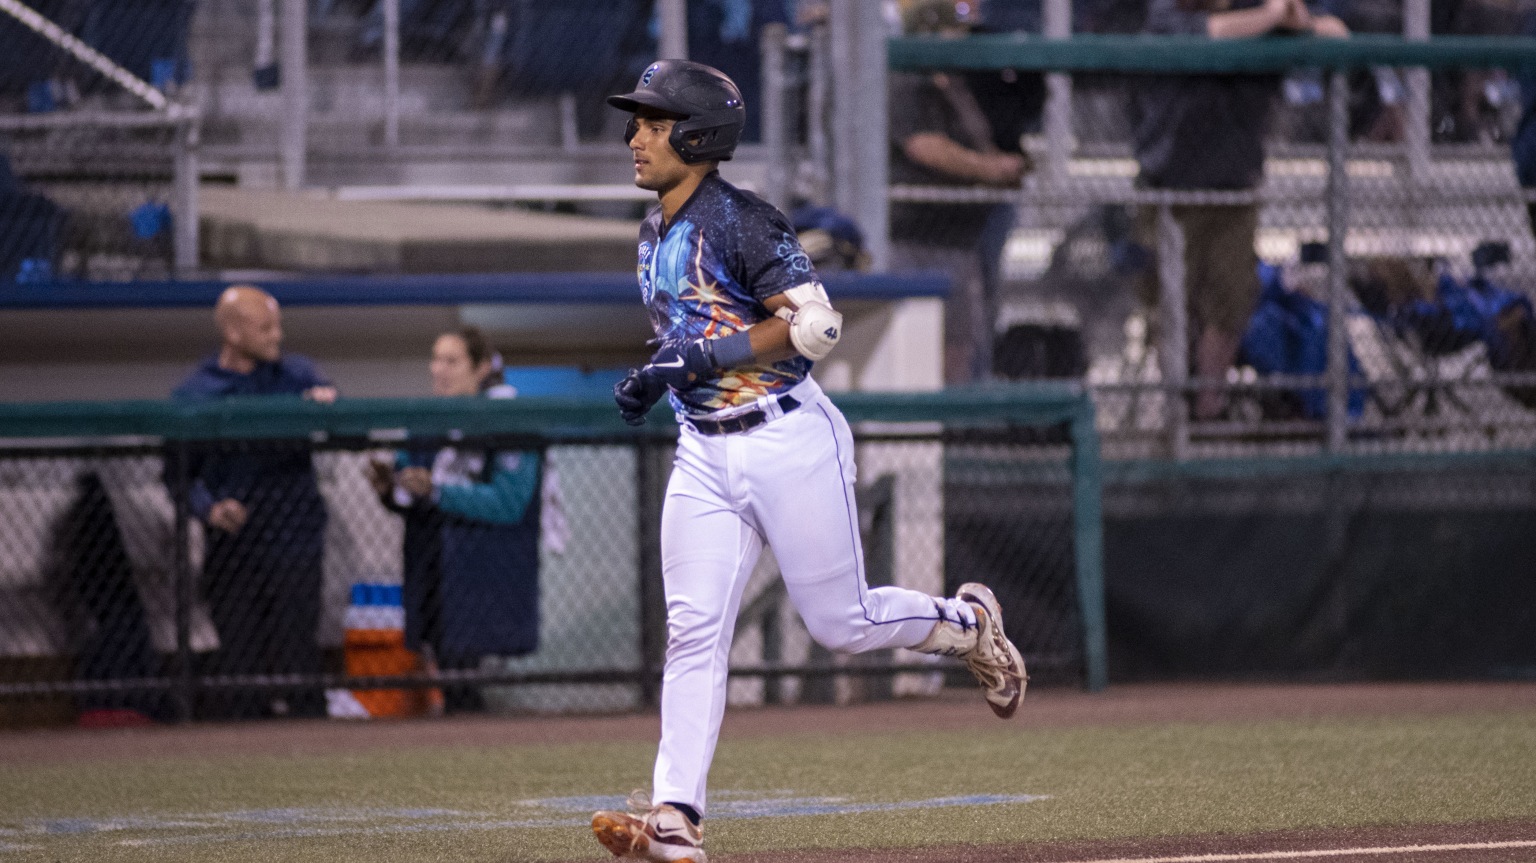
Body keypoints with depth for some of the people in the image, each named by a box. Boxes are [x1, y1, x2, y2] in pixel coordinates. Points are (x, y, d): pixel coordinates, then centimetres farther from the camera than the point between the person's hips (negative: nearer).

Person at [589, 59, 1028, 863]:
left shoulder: (739, 220, -15)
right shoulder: (655, 232, 12)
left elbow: (815, 323, -23)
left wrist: (702, 358, -24)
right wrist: (653, 378, 8)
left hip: (787, 444, -7)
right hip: (704, 455, 7)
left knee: (841, 623, 1)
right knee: (692, 632, -5)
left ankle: (967, 624, 30)